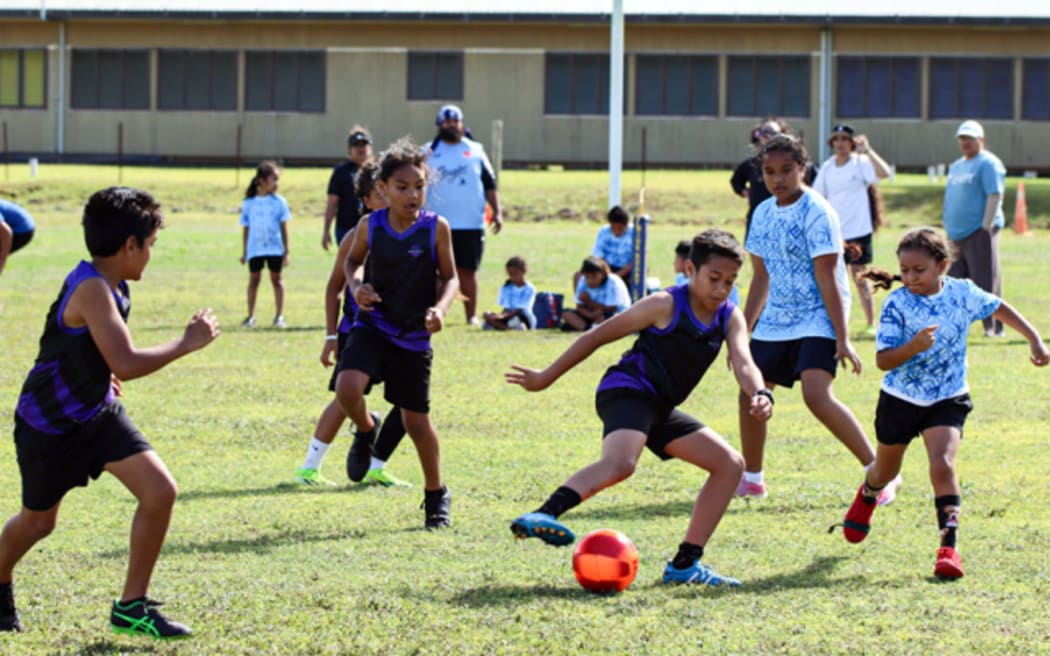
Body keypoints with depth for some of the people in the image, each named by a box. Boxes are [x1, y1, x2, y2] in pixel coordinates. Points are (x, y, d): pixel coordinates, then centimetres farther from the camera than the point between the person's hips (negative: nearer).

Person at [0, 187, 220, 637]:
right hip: (47, 425, -7)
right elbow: (127, 364, -39)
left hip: (98, 413, 7)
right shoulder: (92, 290, -32)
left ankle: (131, 607, 4)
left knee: (160, 492, -8)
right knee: (38, 521, 12)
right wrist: (188, 342, -29)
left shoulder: (112, 287, -4)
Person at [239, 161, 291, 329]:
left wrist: (286, 250, 0)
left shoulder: (279, 202, 2)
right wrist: (244, 252, 7)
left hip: (275, 248, -1)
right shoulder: (249, 203, 3)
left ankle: (279, 315, 8)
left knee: (276, 278, 4)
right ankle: (250, 316, 11)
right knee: (254, 279, 6)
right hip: (255, 248, 1)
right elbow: (246, 229, 7)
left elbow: (283, 227, 3)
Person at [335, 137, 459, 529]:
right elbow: (352, 261, 13)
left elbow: (450, 277, 0)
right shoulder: (370, 226, -5)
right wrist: (356, 287, -8)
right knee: (347, 387, -26)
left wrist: (441, 308, -20)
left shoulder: (436, 228, -9)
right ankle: (366, 431, 9)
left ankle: (436, 494, 26)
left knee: (417, 420, 6)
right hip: (372, 327, 1)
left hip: (414, 336, -1)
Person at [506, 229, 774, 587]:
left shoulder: (730, 318, 8)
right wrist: (546, 377, -2)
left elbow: (743, 363, -9)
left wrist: (760, 395, -34)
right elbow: (599, 336, -4)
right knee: (620, 463, -37)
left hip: (660, 409, 8)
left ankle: (685, 564, 9)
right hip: (627, 392, -8)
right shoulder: (666, 305, -9)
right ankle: (541, 516, -55)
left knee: (730, 464, 9)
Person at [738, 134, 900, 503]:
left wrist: (842, 338, -21)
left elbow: (827, 276, -18)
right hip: (775, 321, 8)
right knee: (750, 394, 8)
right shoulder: (763, 214, 8)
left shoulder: (816, 212, -14)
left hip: (818, 321, -8)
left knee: (816, 394, -24)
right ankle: (751, 479, 27)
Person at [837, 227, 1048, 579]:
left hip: (947, 400, 0)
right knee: (886, 472, 21)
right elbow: (883, 360, -22)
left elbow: (999, 308, 10)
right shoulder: (897, 304, -18)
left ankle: (949, 547, -20)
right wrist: (914, 346, -40)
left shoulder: (963, 293, -10)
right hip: (900, 400, 0)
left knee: (942, 464, -23)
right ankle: (867, 496, 58)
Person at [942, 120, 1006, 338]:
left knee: (987, 282, -8)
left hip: (979, 232, -9)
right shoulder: (956, 166, 21)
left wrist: (986, 227, -20)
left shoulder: (988, 163, -6)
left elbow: (994, 196, -14)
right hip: (957, 235, 9)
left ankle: (994, 328, -5)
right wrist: (949, 230, 18)